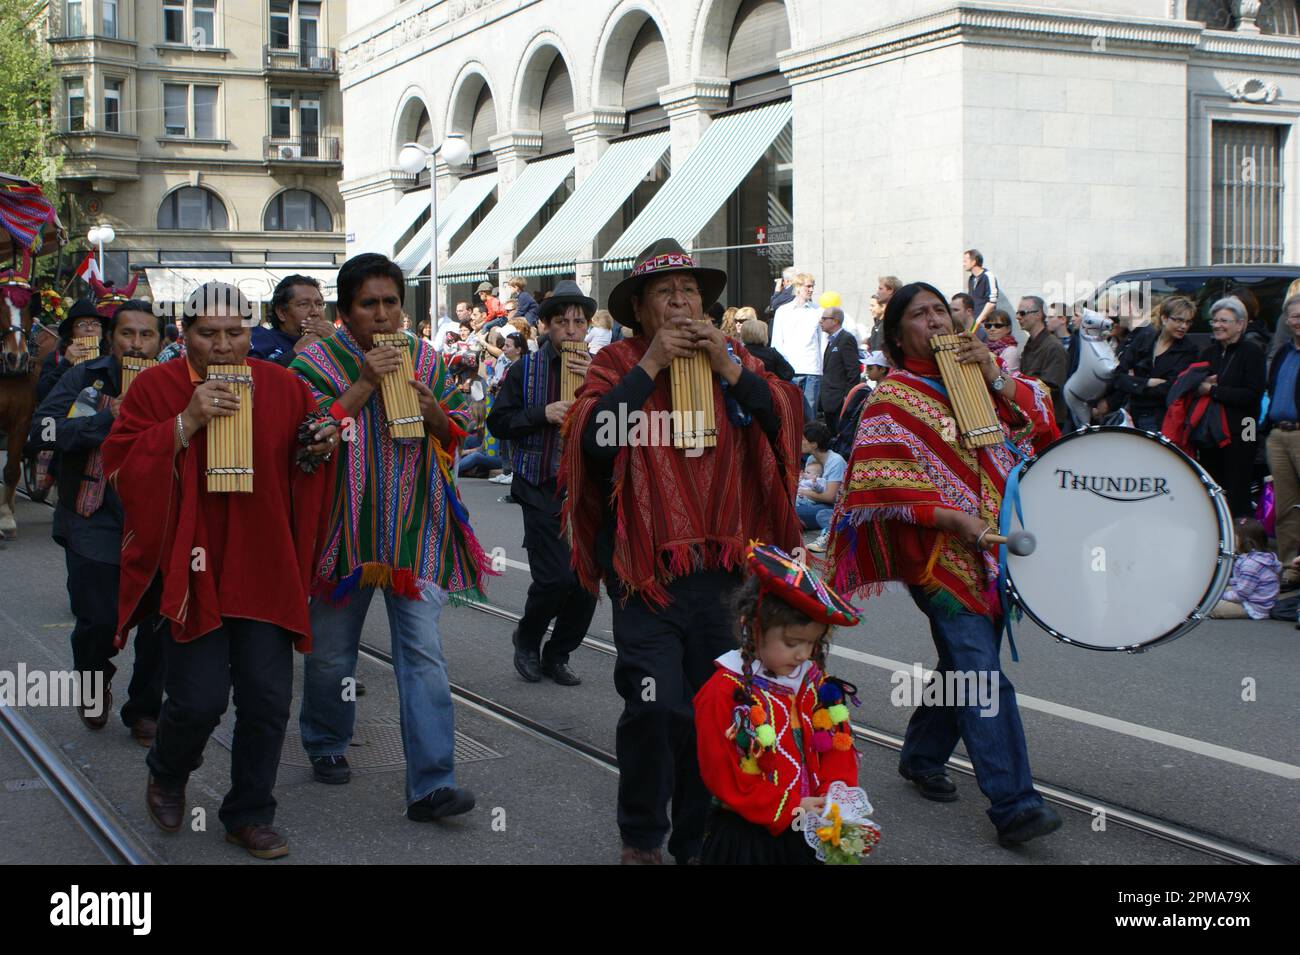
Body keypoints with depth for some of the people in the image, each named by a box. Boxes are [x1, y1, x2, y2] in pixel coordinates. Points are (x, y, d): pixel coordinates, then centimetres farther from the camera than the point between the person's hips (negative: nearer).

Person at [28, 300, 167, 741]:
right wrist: (111, 418, -22)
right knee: (99, 620, -3)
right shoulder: (85, 378, -2)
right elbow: (41, 431, -15)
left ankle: (144, 709, 24)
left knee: (159, 621, 3)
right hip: (95, 520, -2)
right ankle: (93, 686, 30)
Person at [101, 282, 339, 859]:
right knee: (199, 699, -5)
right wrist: (186, 422, -20)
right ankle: (167, 776, 29)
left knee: (267, 698, 1)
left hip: (264, 568, 3)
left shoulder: (283, 387, 5)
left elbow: (304, 477, 16)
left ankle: (249, 815, 21)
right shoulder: (155, 388, -3)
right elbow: (120, 469, -10)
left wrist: (319, 448, -7)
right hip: (189, 568, -3)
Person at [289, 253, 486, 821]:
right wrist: (365, 384, -19)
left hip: (416, 533, 1)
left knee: (423, 655, -8)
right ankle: (325, 745, 38)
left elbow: (460, 432, 12)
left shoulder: (425, 360, 7)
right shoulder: (317, 362, -3)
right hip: (345, 532, -1)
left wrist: (434, 412, -10)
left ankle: (431, 784, -9)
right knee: (330, 654, 13)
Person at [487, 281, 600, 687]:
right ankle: (527, 638, 16)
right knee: (555, 576, -13)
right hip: (543, 489, -3)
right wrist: (543, 414, -14)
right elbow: (498, 422, 0)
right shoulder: (525, 369, 4)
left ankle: (557, 655, 22)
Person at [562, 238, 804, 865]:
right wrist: (650, 366, -16)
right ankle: (641, 837, 13)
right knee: (656, 708, -10)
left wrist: (727, 366, -10)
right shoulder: (617, 364, 1)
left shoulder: (733, 359, 11)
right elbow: (592, 435, -16)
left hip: (723, 566, 4)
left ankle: (698, 839, 26)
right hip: (646, 570, -3)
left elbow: (787, 420, -2)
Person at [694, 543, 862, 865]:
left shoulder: (817, 684, 4)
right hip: (748, 836, -5)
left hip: (812, 830, 6)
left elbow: (838, 748, 7)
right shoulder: (725, 693, -16)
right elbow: (723, 776, -17)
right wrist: (789, 807, -18)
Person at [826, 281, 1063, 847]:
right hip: (942, 558, -7)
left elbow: (1038, 414, 6)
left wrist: (995, 377, -10)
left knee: (964, 667, 17)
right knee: (983, 678, -13)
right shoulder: (893, 399, -6)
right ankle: (1012, 806, -14)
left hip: (996, 550, 7)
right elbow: (880, 481, -15)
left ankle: (921, 757, 37)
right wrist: (953, 519, -22)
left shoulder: (976, 372, 13)